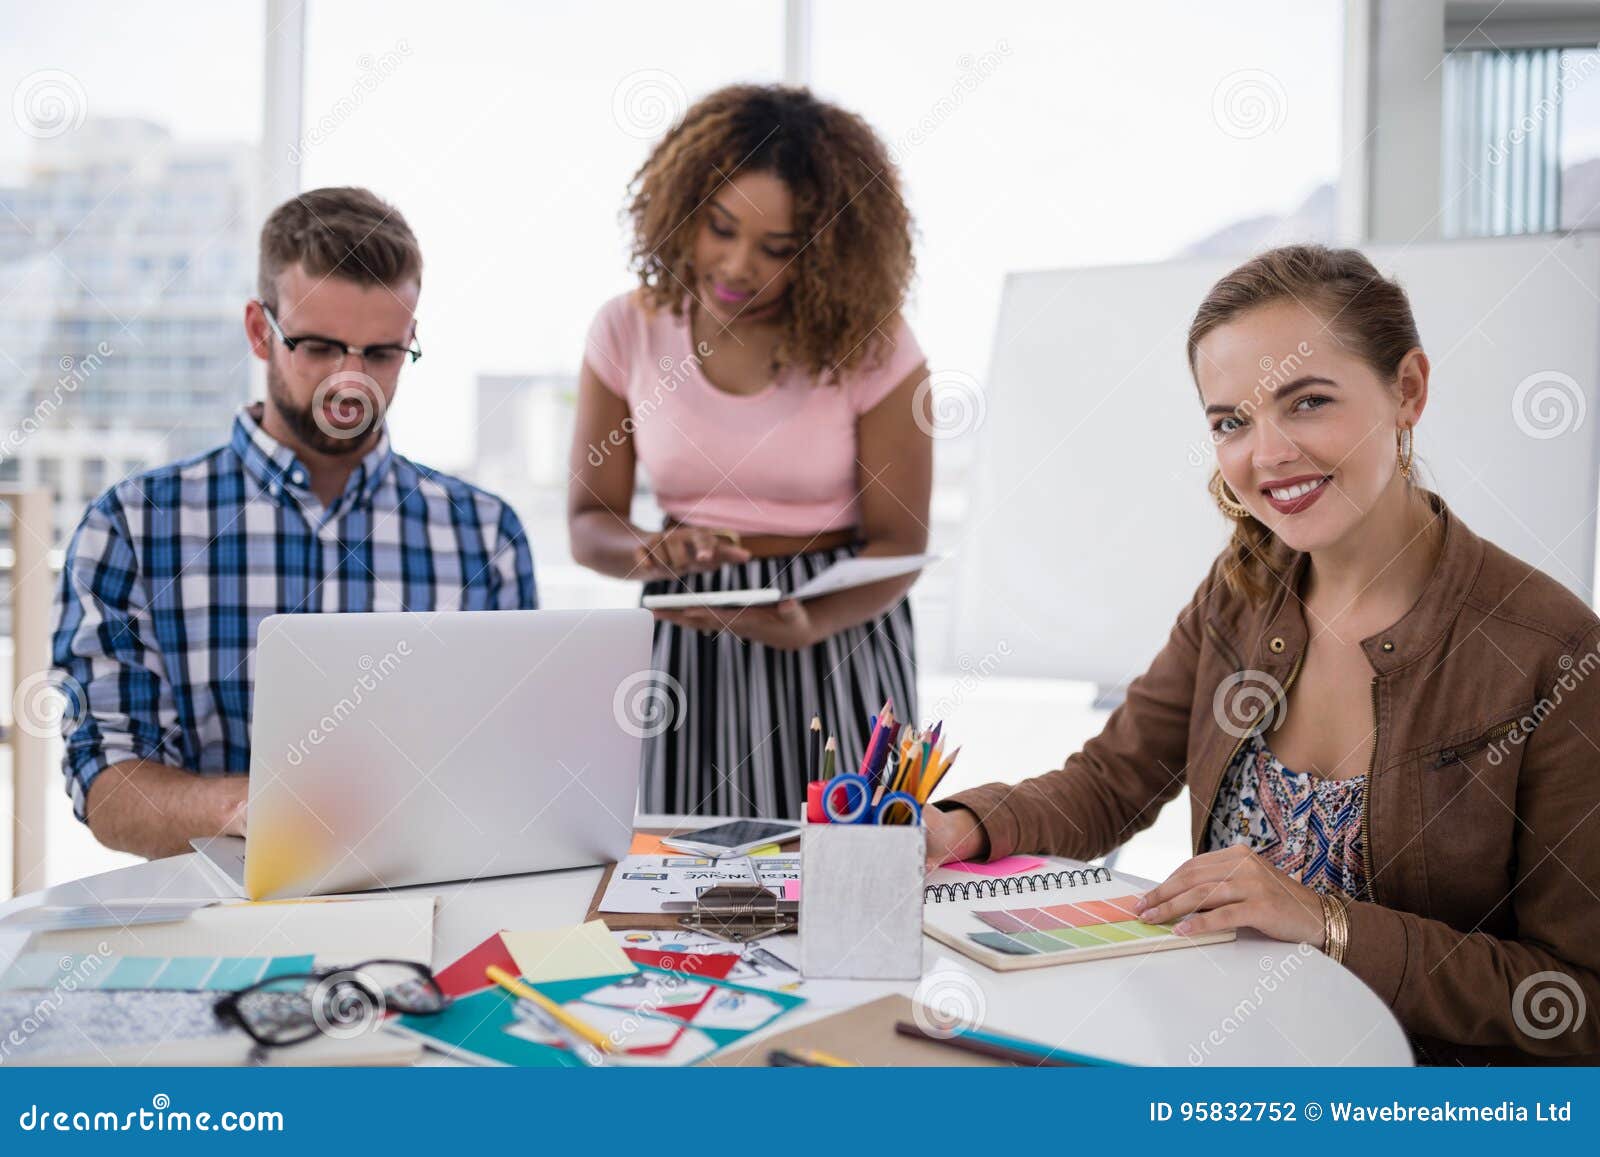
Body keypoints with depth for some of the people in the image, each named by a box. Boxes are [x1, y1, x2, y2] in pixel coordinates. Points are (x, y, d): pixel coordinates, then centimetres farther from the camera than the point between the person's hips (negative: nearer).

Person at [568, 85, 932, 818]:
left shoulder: (873, 348, -10)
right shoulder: (629, 331, -3)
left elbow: (899, 542, -6)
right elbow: (589, 521, 2)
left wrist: (808, 625, -24)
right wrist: (650, 555, -20)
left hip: (837, 636, -2)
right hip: (687, 644, 2)